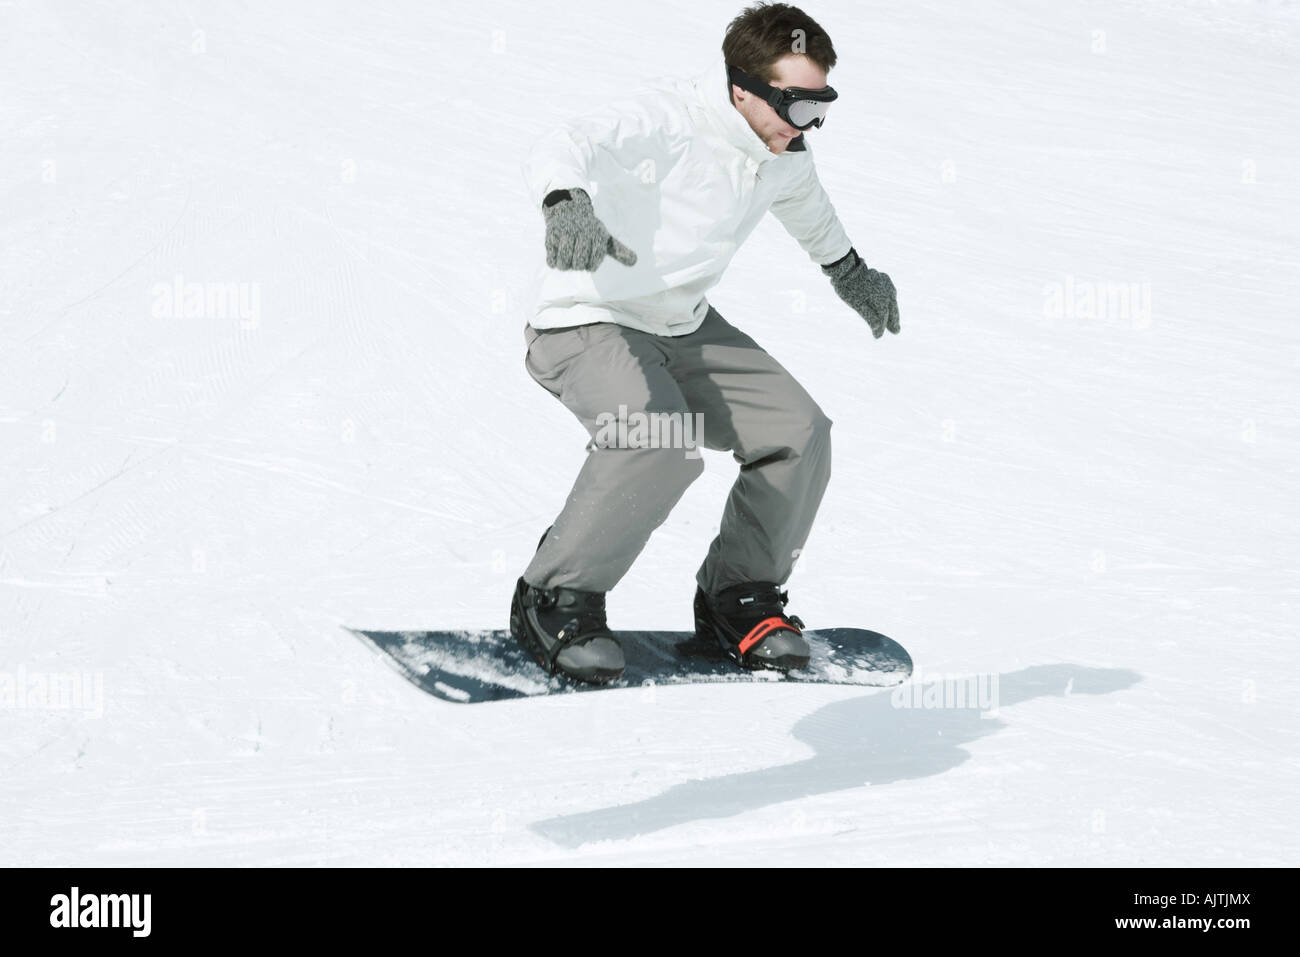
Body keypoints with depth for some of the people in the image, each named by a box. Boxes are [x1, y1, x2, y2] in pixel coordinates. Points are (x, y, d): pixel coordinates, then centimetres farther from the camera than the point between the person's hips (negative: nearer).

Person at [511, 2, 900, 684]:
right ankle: (555, 601, -15)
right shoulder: (667, 119, -26)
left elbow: (806, 205, 24)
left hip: (685, 328, 8)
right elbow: (561, 150, -43)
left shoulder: (784, 154, -2)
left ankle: (738, 597, 13)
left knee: (798, 431, -6)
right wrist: (568, 202, -66)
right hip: (587, 324, -8)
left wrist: (848, 270, 41)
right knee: (661, 441, -33)